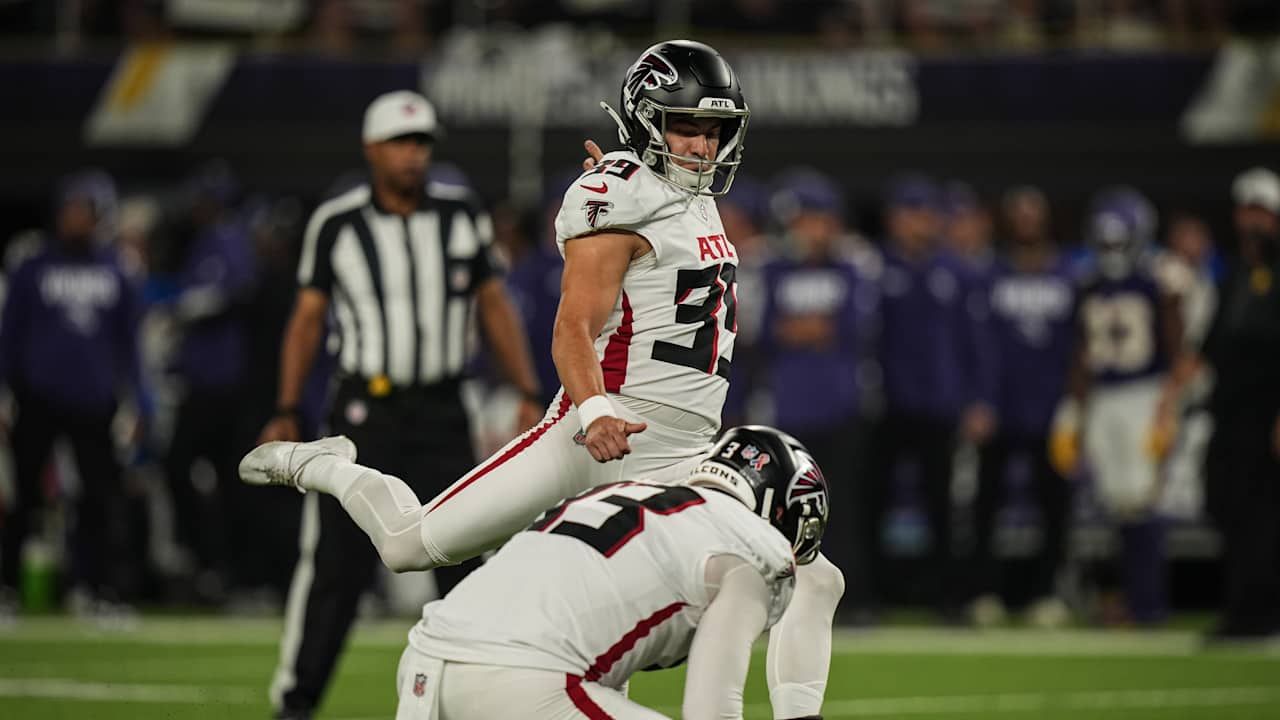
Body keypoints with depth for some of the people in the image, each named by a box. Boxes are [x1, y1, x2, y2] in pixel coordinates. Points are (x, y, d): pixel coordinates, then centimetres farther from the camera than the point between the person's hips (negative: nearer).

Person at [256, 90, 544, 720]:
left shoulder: (461, 215, 4)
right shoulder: (337, 225, -2)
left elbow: (494, 306, 10)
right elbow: (307, 318, 4)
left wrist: (530, 394, 2)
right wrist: (286, 413, -2)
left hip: (440, 413, 2)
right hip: (366, 409, -2)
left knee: (463, 559, 0)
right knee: (337, 561, -5)